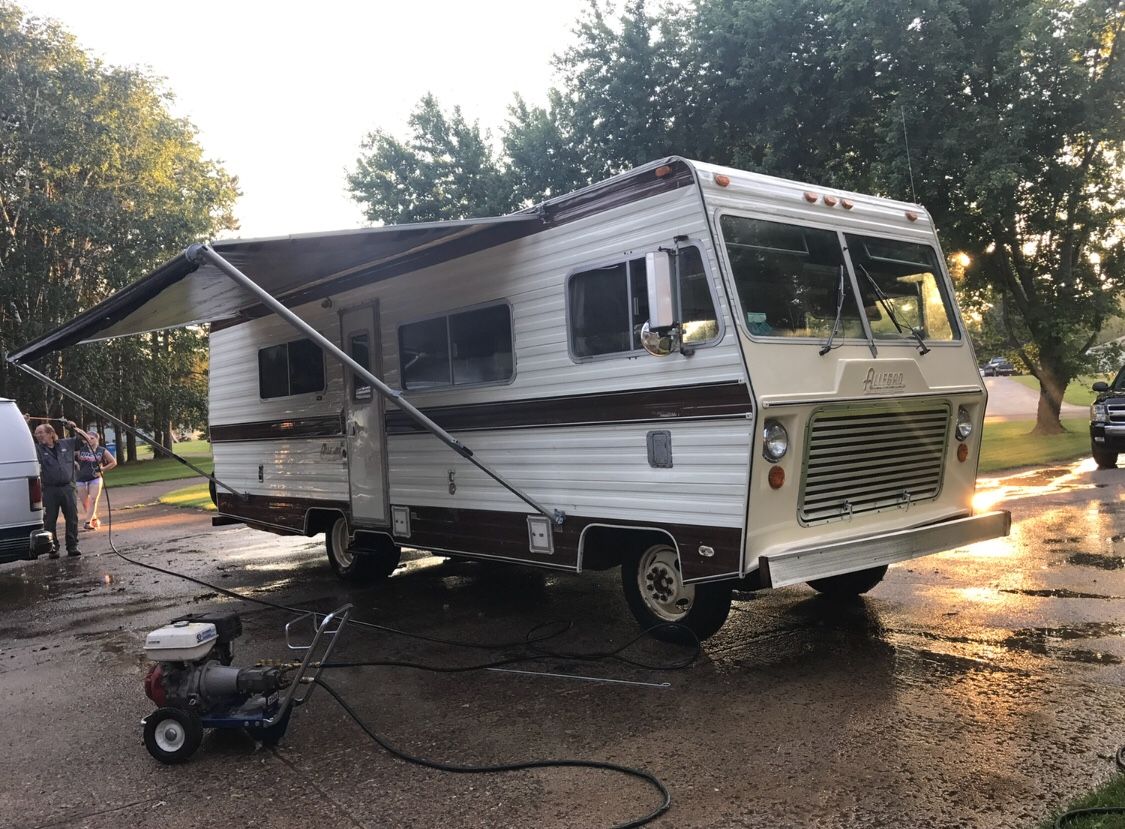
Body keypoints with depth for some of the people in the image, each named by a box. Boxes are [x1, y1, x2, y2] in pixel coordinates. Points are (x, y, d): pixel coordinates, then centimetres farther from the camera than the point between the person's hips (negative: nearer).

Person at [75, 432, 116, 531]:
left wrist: (102, 469, -1)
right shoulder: (80, 448, -1)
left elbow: (113, 462, 8)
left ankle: (87, 522, -12)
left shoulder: (102, 451, 1)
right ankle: (94, 519, 25)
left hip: (95, 478, -1)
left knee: (93, 500, -12)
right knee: (84, 503, 7)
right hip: (81, 479, 1)